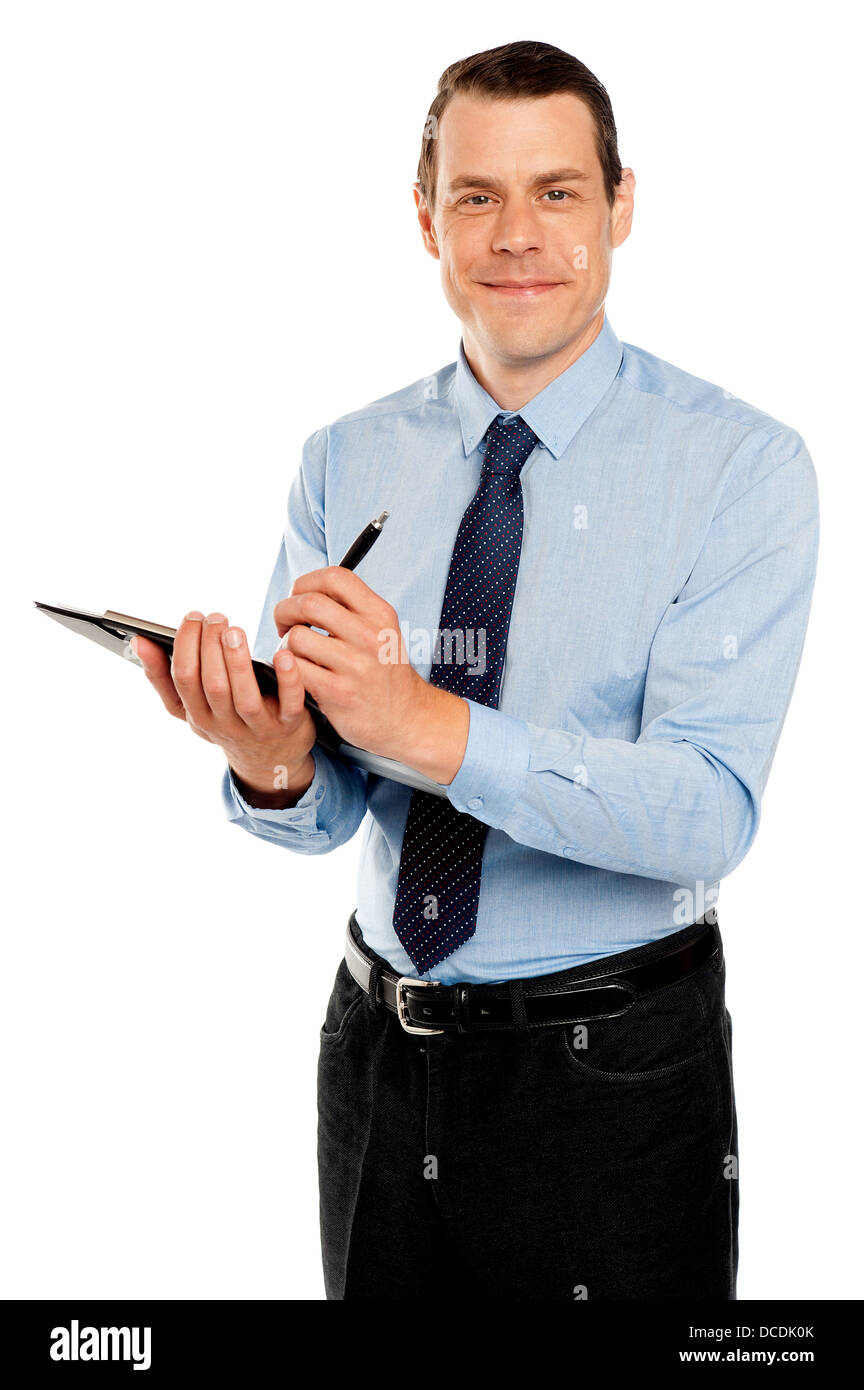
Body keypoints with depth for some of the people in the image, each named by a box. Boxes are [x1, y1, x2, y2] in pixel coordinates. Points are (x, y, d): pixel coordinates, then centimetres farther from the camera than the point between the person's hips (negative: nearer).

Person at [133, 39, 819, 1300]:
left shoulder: (742, 465, -12)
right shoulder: (343, 463, -1)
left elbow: (709, 815, -22)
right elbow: (327, 812, -5)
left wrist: (429, 723, -34)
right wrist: (272, 765, -28)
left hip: (614, 1072, -3)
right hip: (383, 1051, 4)